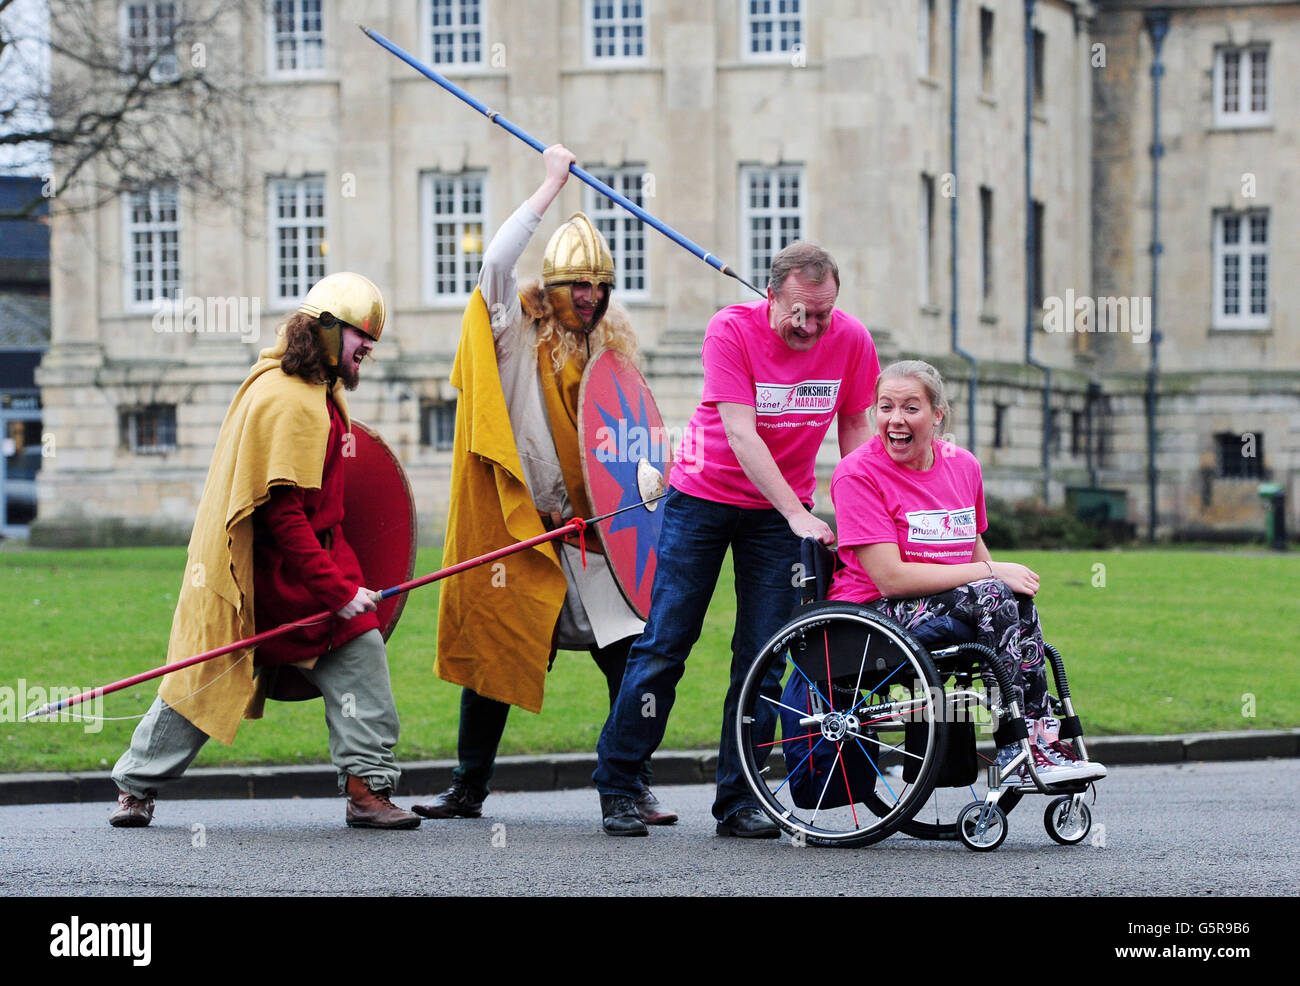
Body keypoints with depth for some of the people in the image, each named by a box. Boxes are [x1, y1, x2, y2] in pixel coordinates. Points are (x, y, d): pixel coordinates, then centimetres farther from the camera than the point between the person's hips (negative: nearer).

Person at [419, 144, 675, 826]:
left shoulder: (612, 342, 11)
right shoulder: (518, 326, -1)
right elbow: (497, 260, -18)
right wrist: (552, 185, -14)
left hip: (585, 526, 3)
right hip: (510, 519, -3)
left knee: (626, 654, -7)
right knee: (493, 647, 5)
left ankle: (634, 787, 0)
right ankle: (468, 788, 16)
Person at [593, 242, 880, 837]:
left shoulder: (851, 340, -11)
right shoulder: (731, 330, -21)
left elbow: (854, 427, 3)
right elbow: (741, 433, -26)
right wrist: (797, 514, -32)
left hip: (782, 509, 3)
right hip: (703, 496, -3)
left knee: (762, 657, -2)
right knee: (665, 643, -2)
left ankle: (737, 801, 6)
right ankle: (616, 788, 7)